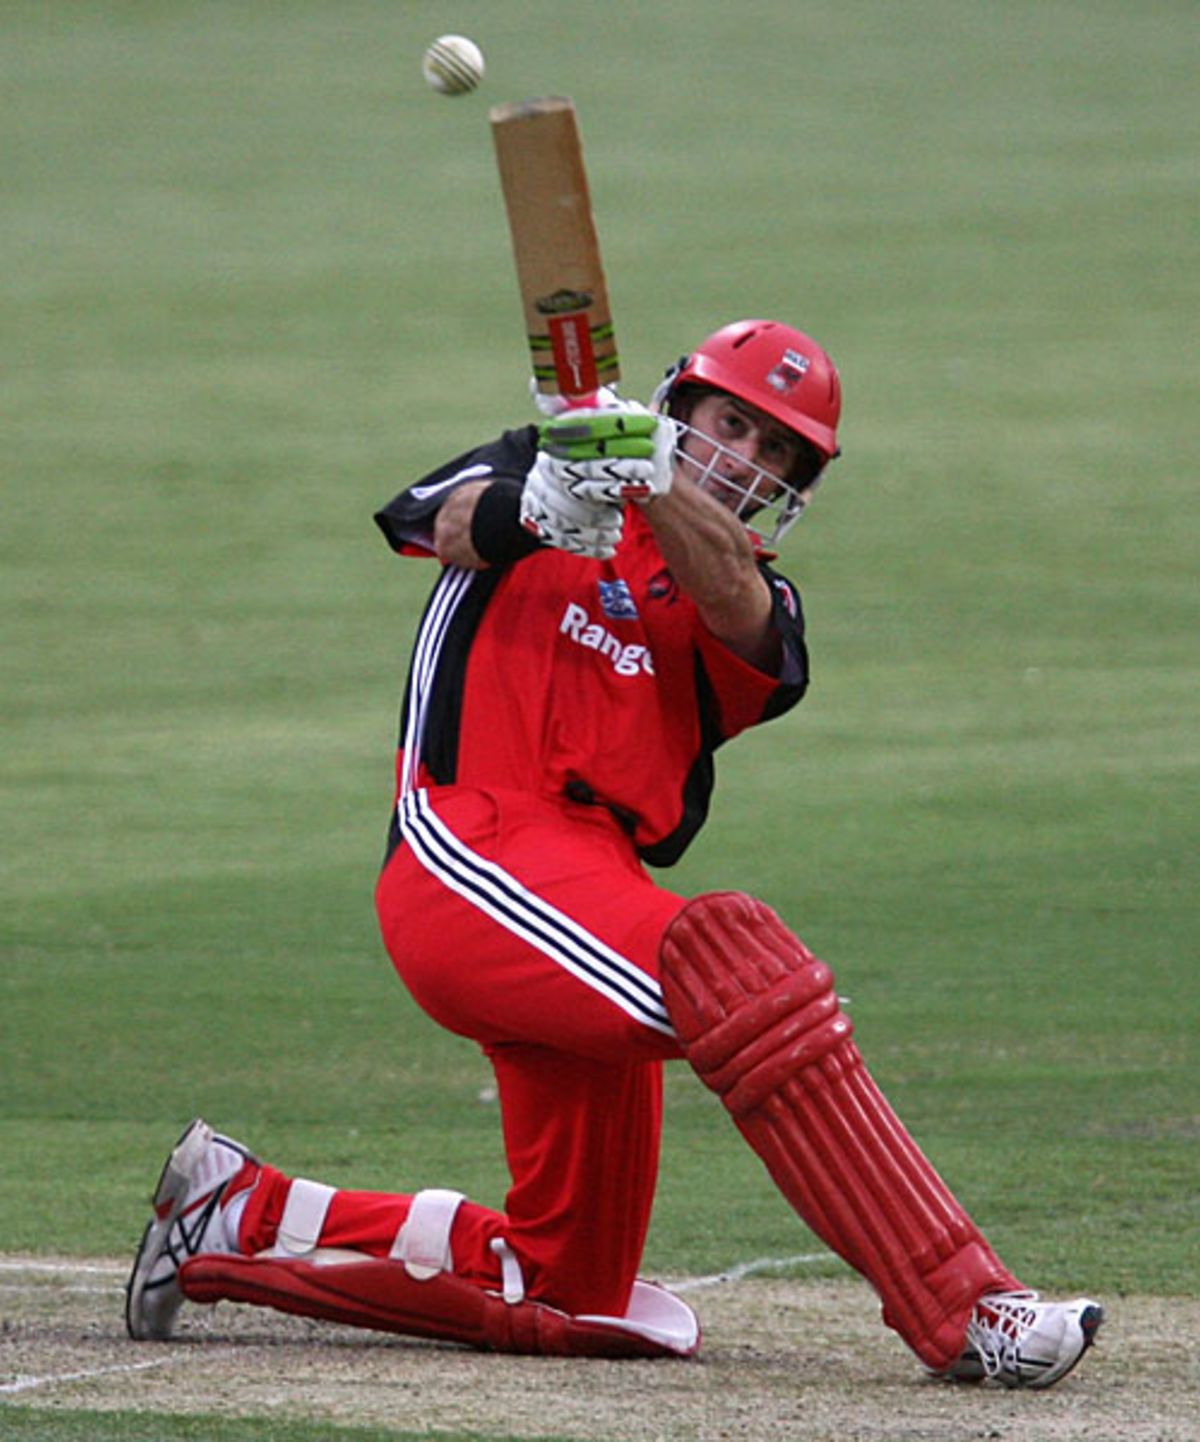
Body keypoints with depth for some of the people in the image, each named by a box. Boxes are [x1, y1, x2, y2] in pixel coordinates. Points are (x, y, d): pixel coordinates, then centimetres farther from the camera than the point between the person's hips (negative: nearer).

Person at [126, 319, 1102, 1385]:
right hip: (475, 853, -6)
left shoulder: (751, 609, 16)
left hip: (589, 890, 6)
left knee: (568, 1294, 9)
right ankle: (965, 1313, -36)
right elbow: (449, 521, -11)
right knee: (735, 971, -31)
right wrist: (536, 506, -35)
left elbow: (734, 601, -9)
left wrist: (652, 475, -30)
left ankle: (242, 1219, 24)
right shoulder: (538, 465, 12)